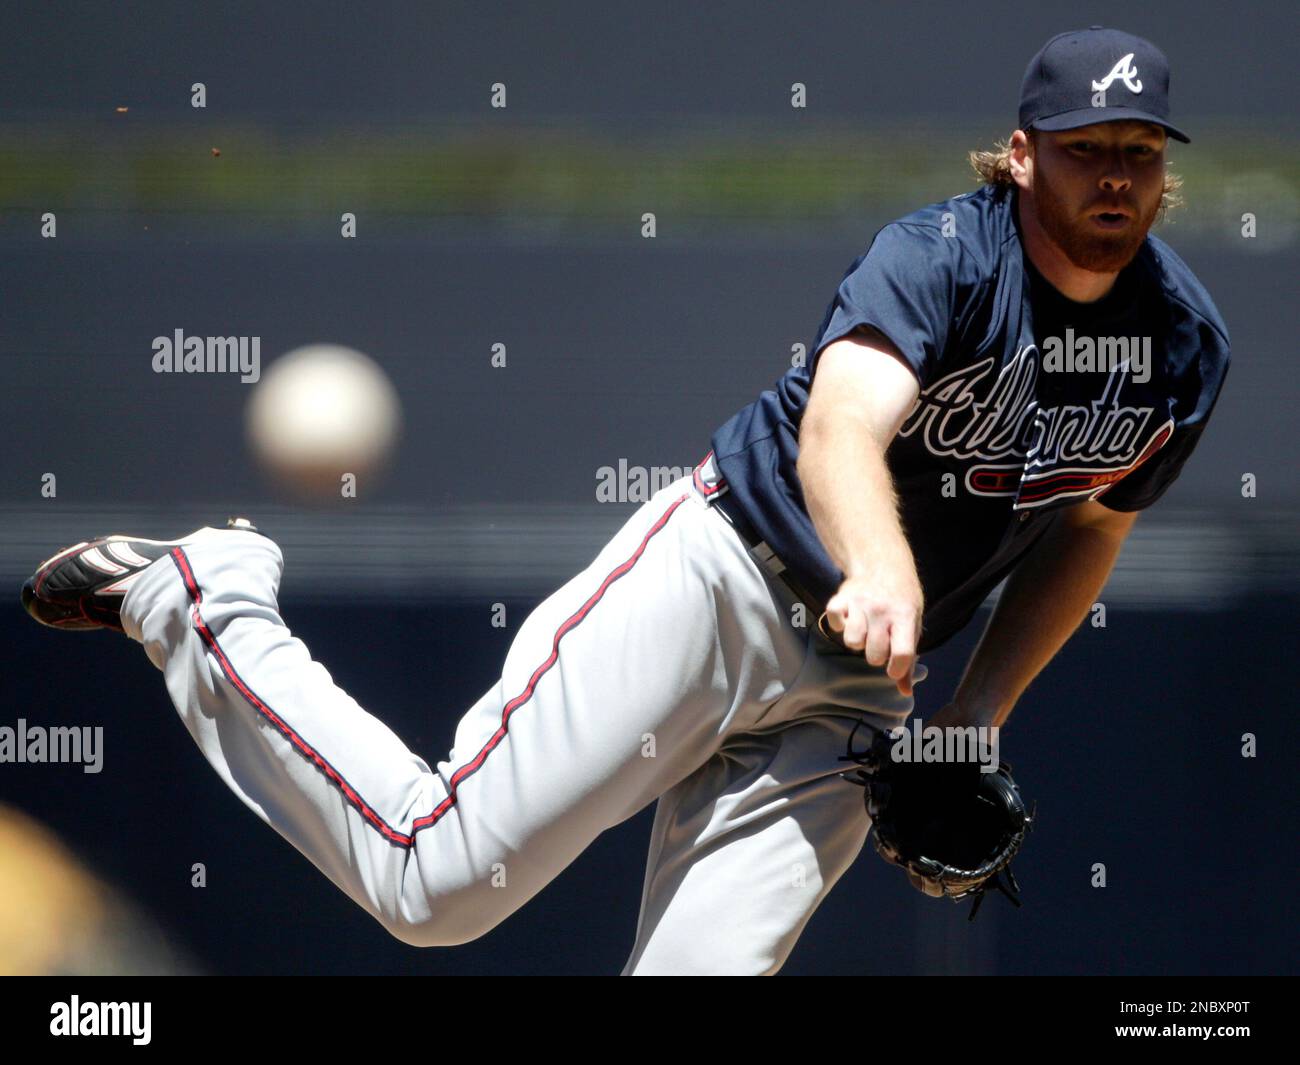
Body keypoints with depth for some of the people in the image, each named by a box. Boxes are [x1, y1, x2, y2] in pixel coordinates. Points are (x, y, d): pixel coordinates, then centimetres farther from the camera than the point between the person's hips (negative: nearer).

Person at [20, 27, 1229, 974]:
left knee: (705, 967, -10)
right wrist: (882, 573, -59)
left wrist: (975, 720, 4)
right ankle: (199, 602, 12)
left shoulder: (1184, 345, 1)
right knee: (434, 878, -8)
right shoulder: (943, 255, -19)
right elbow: (840, 427, -37)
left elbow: (1084, 531, 17)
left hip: (854, 686, 6)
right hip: (718, 573, -6)